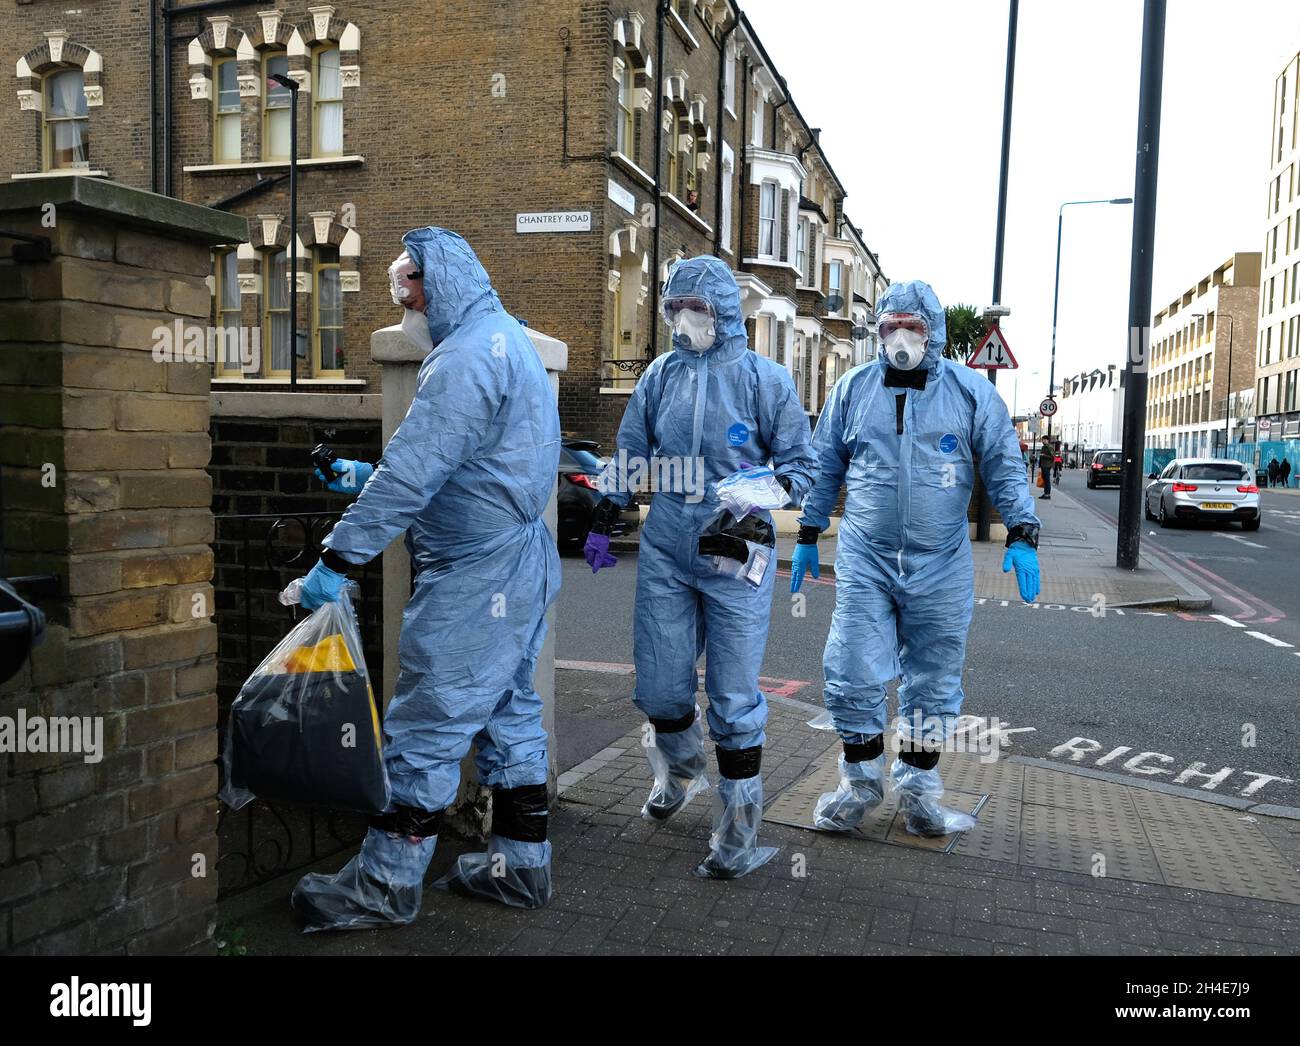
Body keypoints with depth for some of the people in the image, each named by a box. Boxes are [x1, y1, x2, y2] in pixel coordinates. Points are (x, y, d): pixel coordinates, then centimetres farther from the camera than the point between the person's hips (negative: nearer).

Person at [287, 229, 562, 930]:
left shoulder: (467, 354, -17)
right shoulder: (505, 339, 17)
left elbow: (414, 471, -24)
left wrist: (338, 559, -20)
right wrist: (369, 475, 19)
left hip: (474, 576, -11)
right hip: (519, 564, 11)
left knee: (426, 725, -1)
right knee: (509, 712, 15)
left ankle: (386, 884, 11)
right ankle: (520, 864, 26)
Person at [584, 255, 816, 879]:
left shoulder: (764, 379, -4)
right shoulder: (661, 376, 7)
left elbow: (801, 462, 3)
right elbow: (629, 455, 17)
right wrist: (601, 524, 17)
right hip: (664, 553, 4)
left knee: (734, 699, 0)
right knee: (657, 690, 9)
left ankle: (739, 831, 17)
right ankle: (680, 769, 42)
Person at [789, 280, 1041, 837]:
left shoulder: (972, 392, 2)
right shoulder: (852, 389, 6)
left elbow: (1005, 466, 4)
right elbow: (824, 467, 12)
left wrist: (1021, 535, -6)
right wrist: (807, 536, 12)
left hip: (941, 566, 0)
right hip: (863, 560, 0)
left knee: (932, 684, 9)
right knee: (852, 674, -2)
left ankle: (917, 789, 26)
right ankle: (861, 780, 20)